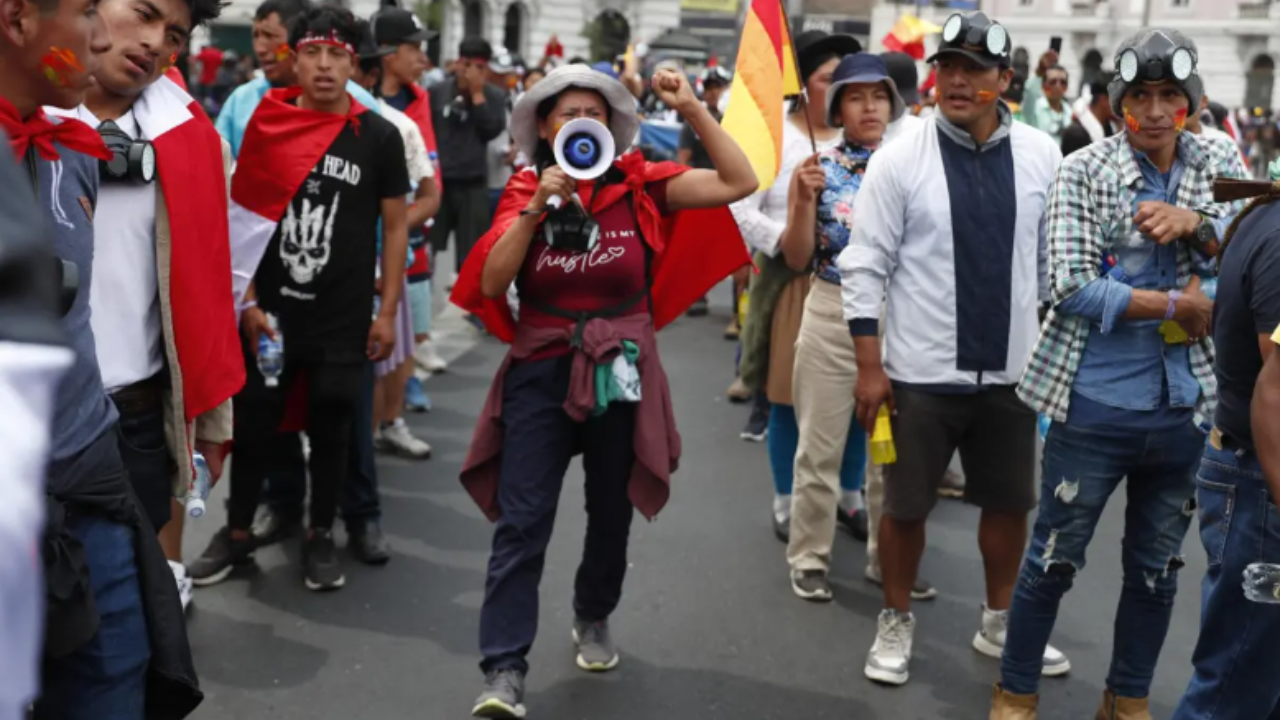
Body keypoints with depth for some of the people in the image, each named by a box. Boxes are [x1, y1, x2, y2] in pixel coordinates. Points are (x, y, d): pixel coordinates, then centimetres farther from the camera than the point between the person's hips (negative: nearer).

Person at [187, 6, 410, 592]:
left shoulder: (378, 136, -3)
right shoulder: (266, 125, -1)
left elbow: (395, 227, 2)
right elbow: (245, 218, 3)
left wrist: (386, 312, -2)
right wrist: (247, 301, -4)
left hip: (344, 320, -1)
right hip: (269, 313, 1)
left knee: (331, 429, 9)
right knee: (252, 424, 10)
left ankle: (320, 536, 25)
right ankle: (237, 531, 26)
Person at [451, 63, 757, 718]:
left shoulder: (639, 187, -3)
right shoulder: (525, 192, -1)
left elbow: (740, 182, -11)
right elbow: (491, 284, -12)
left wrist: (693, 110, -14)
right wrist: (538, 207, -18)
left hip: (620, 374, 1)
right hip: (541, 372, -1)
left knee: (611, 515, 17)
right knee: (522, 522, -7)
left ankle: (593, 619, 43)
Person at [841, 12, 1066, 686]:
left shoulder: (1042, 155, -1)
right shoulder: (899, 159, -9)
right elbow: (864, 267, -8)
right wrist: (869, 366, -10)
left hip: (1012, 370, 3)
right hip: (921, 374, -3)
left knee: (1010, 502, 15)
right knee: (905, 506, 8)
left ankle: (999, 622, 35)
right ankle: (896, 623, 29)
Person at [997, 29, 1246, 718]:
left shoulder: (1220, 167, 6)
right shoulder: (1083, 172, -6)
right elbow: (1073, 286, -15)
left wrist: (1196, 222, -18)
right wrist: (1178, 306, -14)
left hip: (1184, 407, 4)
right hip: (1096, 404, -4)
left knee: (1156, 568, 16)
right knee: (1054, 560, 6)